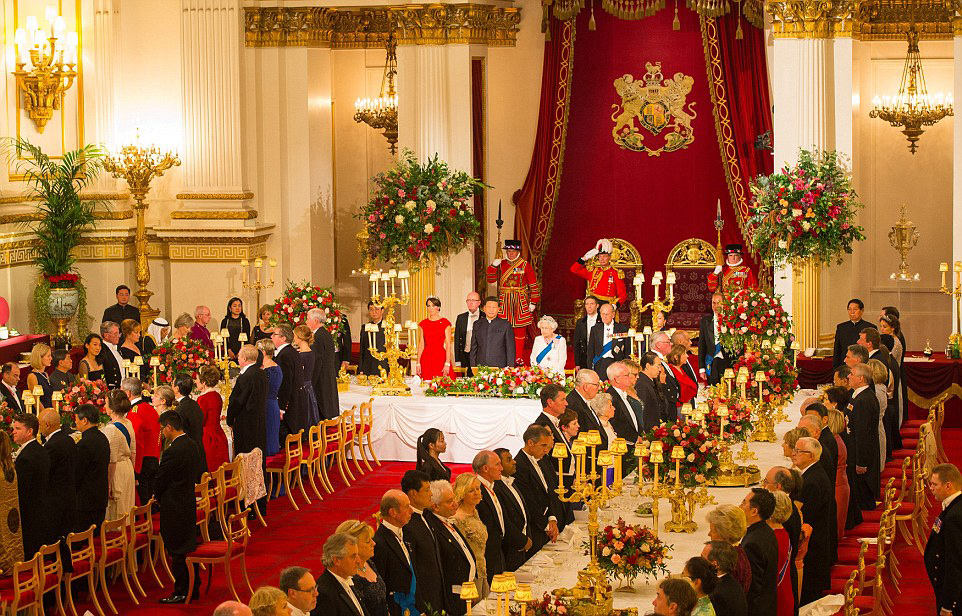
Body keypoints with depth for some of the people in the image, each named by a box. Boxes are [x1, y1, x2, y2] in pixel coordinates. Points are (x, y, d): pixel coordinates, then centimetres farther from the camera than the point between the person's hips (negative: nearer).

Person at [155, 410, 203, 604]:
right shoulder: (193, 445, 5)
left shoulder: (172, 452, -22)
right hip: (190, 503, 9)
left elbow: (160, 481, -14)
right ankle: (194, 588, 24)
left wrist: (158, 498, 6)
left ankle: (182, 593, 6)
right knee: (189, 547, 17)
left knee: (177, 551, 0)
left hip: (174, 508, -9)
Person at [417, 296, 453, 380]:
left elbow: (448, 344, -3)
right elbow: (421, 344, 10)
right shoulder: (423, 323, 10)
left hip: (440, 357, -2)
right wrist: (418, 363, 3)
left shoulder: (445, 323, 1)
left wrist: (447, 363, -12)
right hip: (426, 359, 2)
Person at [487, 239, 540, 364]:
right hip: (504, 301, 2)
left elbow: (533, 284, 2)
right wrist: (493, 266, -9)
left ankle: (518, 357, 7)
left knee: (520, 329, 1)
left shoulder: (525, 265, 2)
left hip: (520, 302, -2)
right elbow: (491, 280, 6)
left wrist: (533, 302, -3)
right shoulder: (501, 265, 10)